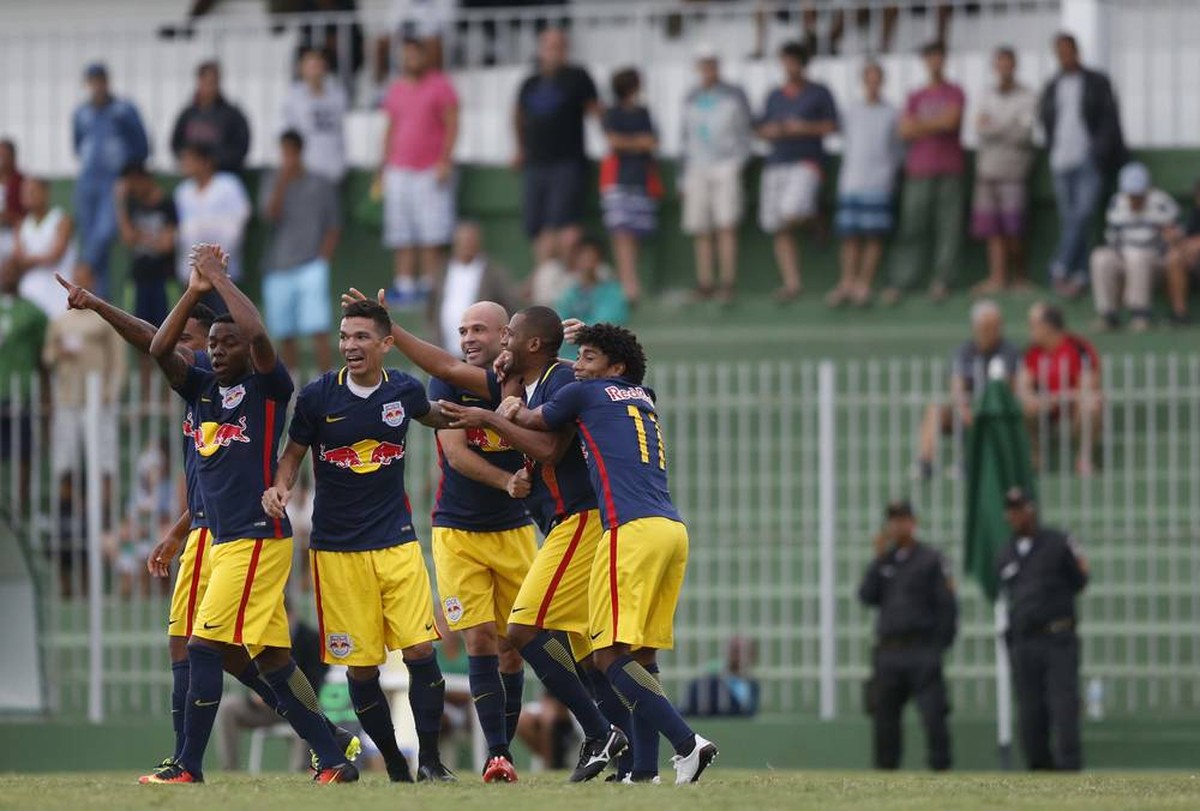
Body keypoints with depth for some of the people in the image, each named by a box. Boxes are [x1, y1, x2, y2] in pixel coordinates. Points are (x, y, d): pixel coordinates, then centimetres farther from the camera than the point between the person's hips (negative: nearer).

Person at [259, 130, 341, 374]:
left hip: (311, 268, -2)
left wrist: (322, 260, -7)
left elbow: (334, 228, 6)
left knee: (318, 332, -14)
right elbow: (270, 213, -10)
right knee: (285, 337, 6)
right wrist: (283, 180, -19)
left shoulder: (320, 186, 3)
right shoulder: (272, 181, 7)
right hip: (278, 271, 2)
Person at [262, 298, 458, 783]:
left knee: (419, 649, -10)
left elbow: (439, 419, 25)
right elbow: (293, 453, 6)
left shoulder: (404, 392, 1)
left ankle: (430, 760, 1)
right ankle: (395, 766, 13)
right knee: (360, 666, -1)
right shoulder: (317, 396, -5)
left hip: (397, 541, 1)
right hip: (336, 549, -1)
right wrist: (279, 487, -12)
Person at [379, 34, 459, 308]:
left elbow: (452, 125, -4)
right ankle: (404, 284, 1)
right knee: (401, 236, 0)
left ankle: (430, 285, -7)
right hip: (399, 170, 5)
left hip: (431, 170, -5)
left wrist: (444, 160, -13)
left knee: (432, 235, -8)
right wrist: (384, 166, 17)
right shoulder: (397, 89, 17)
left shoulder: (440, 85, 0)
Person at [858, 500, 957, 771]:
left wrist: (941, 645, -8)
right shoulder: (885, 561, 16)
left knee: (932, 713, -11)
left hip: (922, 650, -5)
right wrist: (879, 560, -1)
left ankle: (940, 767, -10)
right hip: (888, 652, 5)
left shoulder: (931, 559, 3)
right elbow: (866, 596, 4)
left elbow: (947, 604, -2)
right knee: (884, 714, 6)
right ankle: (885, 768, 13)